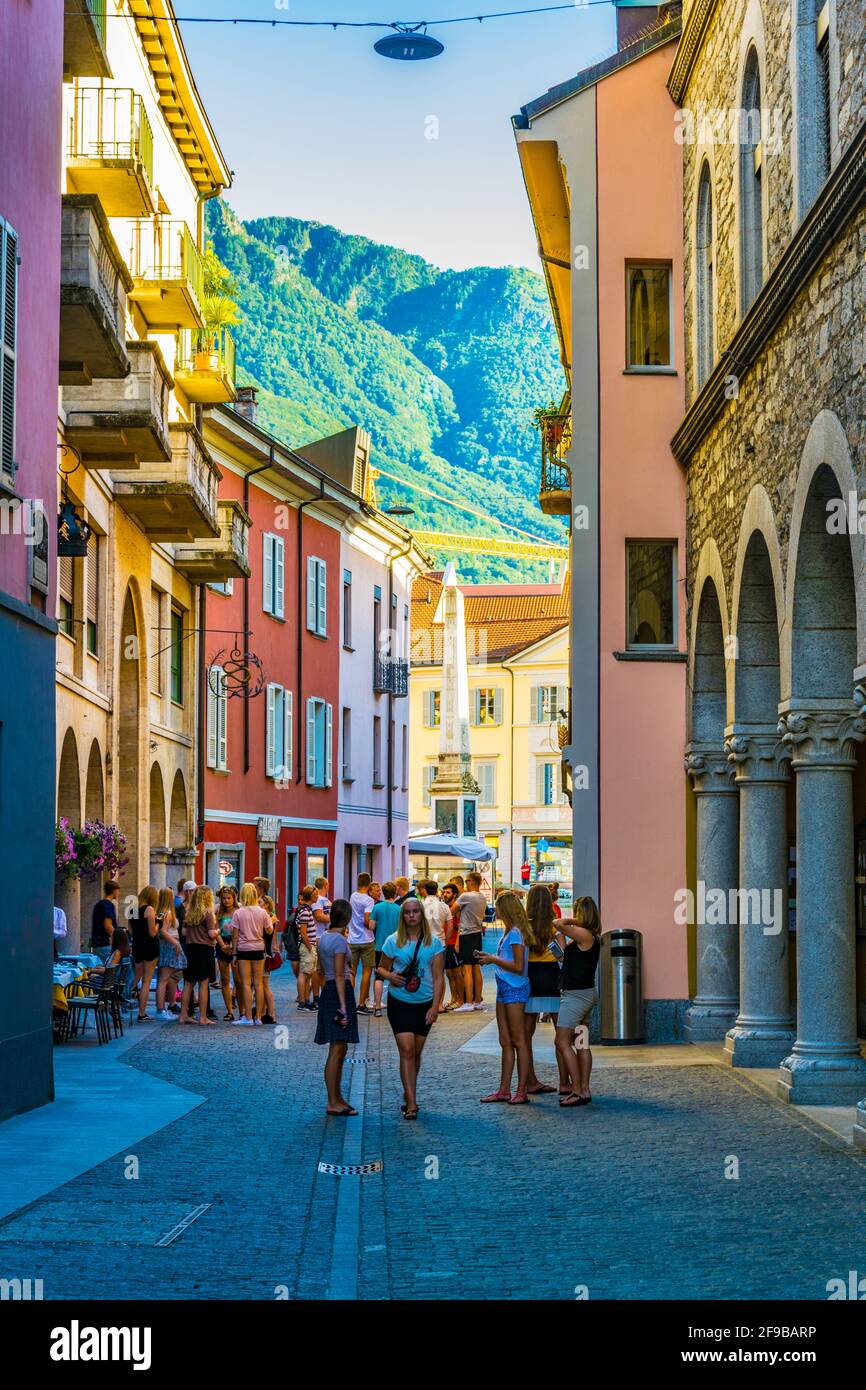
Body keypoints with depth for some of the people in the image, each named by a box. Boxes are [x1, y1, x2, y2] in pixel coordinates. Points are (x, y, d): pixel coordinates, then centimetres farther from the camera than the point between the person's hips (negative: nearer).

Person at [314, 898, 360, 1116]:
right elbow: (339, 975, -18)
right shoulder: (340, 940, -14)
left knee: (339, 1050, 15)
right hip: (340, 992, -9)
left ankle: (337, 1098, 21)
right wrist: (343, 1006, -19)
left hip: (327, 991, 9)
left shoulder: (324, 937, 11)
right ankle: (333, 1103, -6)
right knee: (337, 1051, -7)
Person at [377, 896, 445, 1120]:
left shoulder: (433, 943, -1)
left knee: (416, 1052, 10)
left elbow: (438, 977, -1)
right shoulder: (393, 942, -1)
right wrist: (390, 976, -14)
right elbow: (381, 968, 9)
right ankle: (412, 1103, -12)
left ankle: (408, 1094, 29)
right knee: (407, 1051, -11)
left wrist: (435, 1007, -8)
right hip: (399, 1003, -1)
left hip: (424, 1003, 1)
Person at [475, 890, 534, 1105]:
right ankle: (504, 1090, 15)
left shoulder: (515, 933, -14)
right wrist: (489, 957, 14)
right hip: (504, 988, 10)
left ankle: (522, 1091, -2)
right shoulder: (508, 932, 14)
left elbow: (518, 966, -19)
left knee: (518, 1041, -5)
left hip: (515, 989, -10)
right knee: (505, 1042, 11)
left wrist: (493, 959, -14)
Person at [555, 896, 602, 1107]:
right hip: (586, 994, 10)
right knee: (581, 1043, 14)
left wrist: (574, 921, -9)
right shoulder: (591, 937, 11)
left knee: (563, 1042, -9)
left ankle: (577, 1091, -11)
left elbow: (559, 925, -26)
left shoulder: (584, 935, -18)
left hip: (576, 994, -10)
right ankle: (584, 1089, 16)